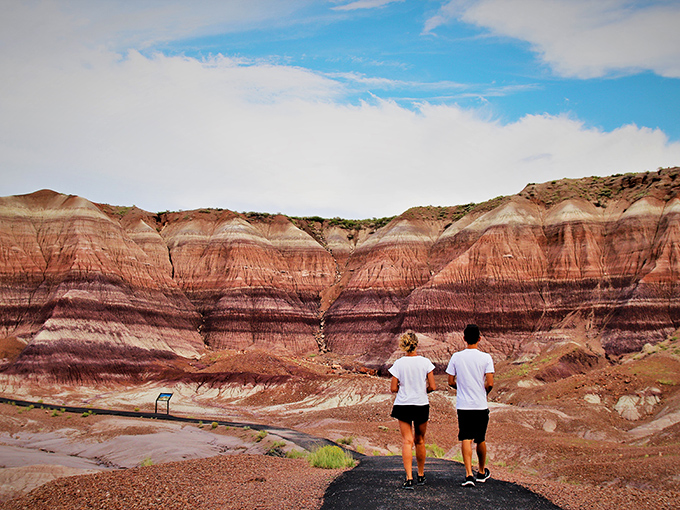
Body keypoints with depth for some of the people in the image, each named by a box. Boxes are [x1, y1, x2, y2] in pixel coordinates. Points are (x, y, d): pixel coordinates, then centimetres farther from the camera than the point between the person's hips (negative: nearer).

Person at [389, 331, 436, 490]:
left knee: (407, 442, -1)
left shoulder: (398, 364, -6)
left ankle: (409, 478, -12)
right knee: (420, 441, 16)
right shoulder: (425, 362, -6)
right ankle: (421, 476, 28)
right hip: (421, 405, 1)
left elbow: (393, 388, -5)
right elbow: (433, 386, -6)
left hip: (403, 405, -1)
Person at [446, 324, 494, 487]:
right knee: (480, 440, 14)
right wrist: (484, 391, 9)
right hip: (481, 406, 0)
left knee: (465, 439, 0)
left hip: (462, 405, 0)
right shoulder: (486, 358, -8)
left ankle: (469, 474, -12)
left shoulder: (456, 357, -2)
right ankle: (482, 472, 30)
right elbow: (490, 383, -12)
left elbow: (451, 382, 2)